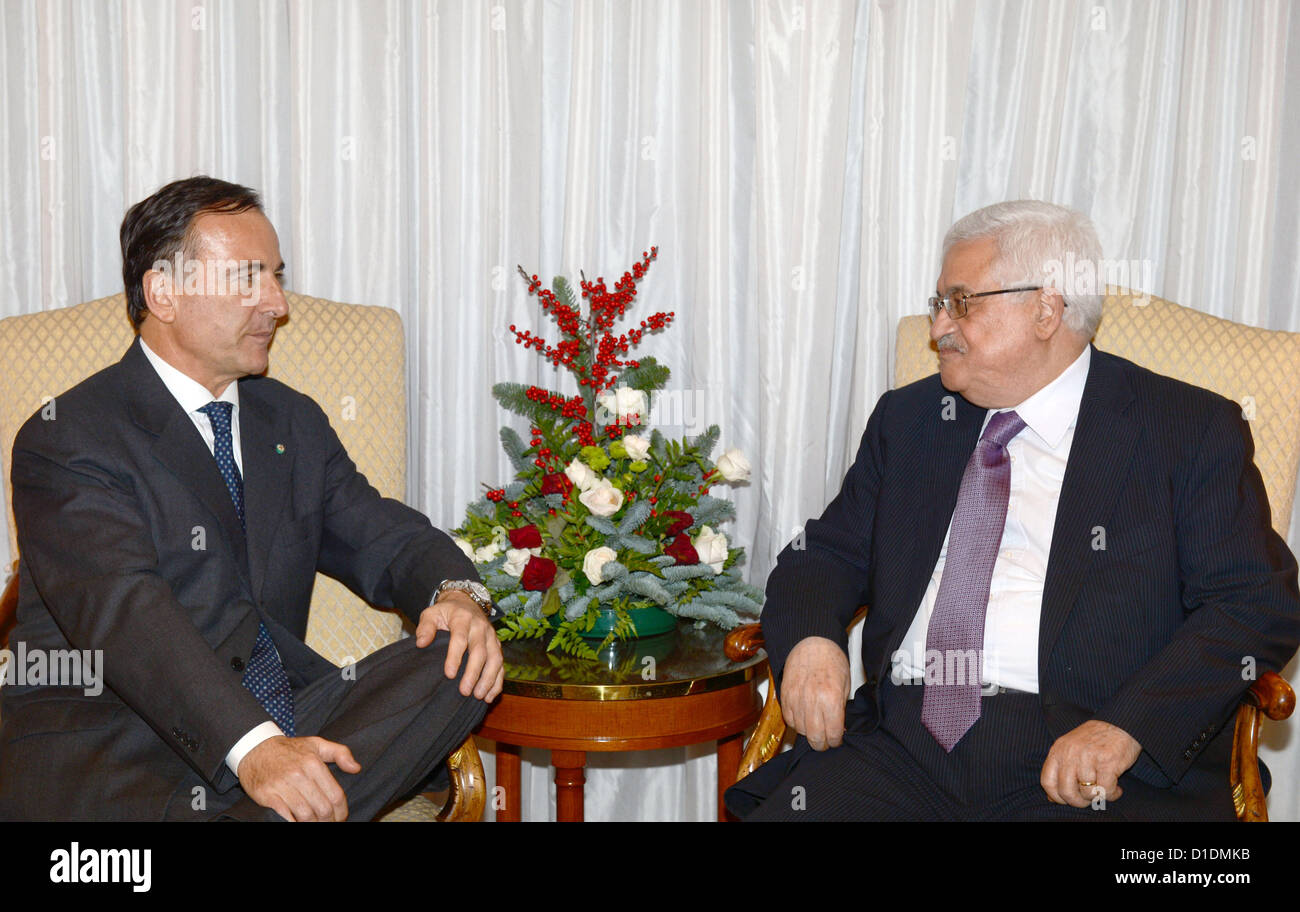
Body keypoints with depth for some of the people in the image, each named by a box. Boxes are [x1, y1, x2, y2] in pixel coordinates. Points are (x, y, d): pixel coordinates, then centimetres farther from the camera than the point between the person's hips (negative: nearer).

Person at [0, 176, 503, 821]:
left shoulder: (295, 422, 18)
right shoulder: (65, 441, -5)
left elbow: (385, 538, 17)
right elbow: (124, 611, -20)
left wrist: (457, 595, -10)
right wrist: (253, 746, -35)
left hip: (281, 729, 8)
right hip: (108, 757, -8)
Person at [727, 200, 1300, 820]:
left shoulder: (1191, 431, 5)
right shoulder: (907, 419, 18)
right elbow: (827, 553, 19)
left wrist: (1125, 727, -17)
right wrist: (810, 638, -5)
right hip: (903, 742, 3)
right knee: (783, 811, -21)